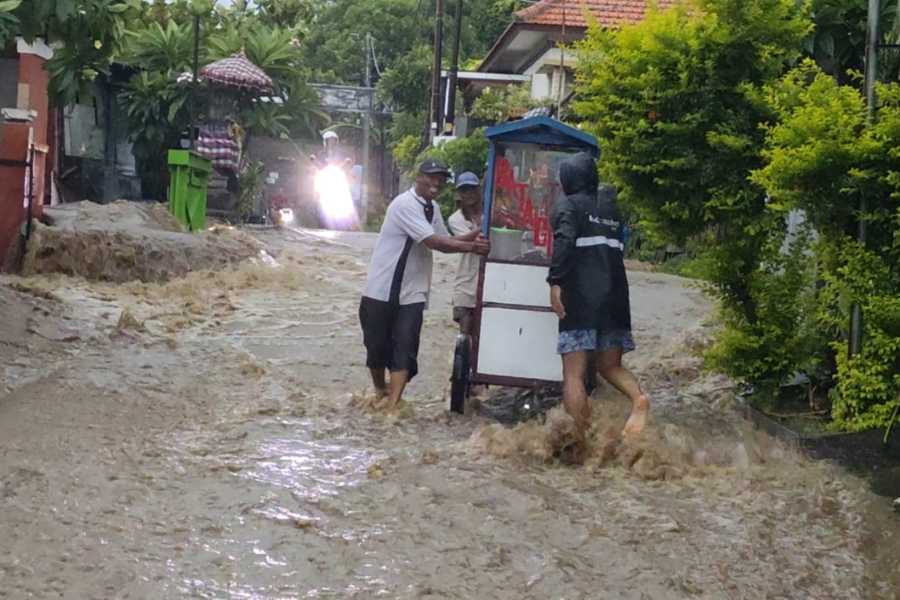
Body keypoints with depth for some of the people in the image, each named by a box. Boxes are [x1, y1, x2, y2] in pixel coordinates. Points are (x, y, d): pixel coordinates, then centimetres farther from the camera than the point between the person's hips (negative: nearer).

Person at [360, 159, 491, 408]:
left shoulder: (433, 208, 10)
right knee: (377, 346, 9)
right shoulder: (405, 204, -18)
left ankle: (392, 405, -9)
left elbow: (444, 241, 16)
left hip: (411, 293, 6)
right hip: (382, 290, -6)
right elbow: (432, 242, -24)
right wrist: (470, 247, -23)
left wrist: (474, 235, 2)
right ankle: (380, 390, 32)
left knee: (405, 350, -6)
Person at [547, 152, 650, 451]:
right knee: (609, 366, 17)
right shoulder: (609, 205, 19)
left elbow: (565, 240, -16)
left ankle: (580, 442, -8)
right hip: (615, 296, 6)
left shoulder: (568, 205, 0)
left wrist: (555, 281, -20)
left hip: (580, 298, -6)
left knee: (573, 374, -2)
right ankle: (638, 396, -12)